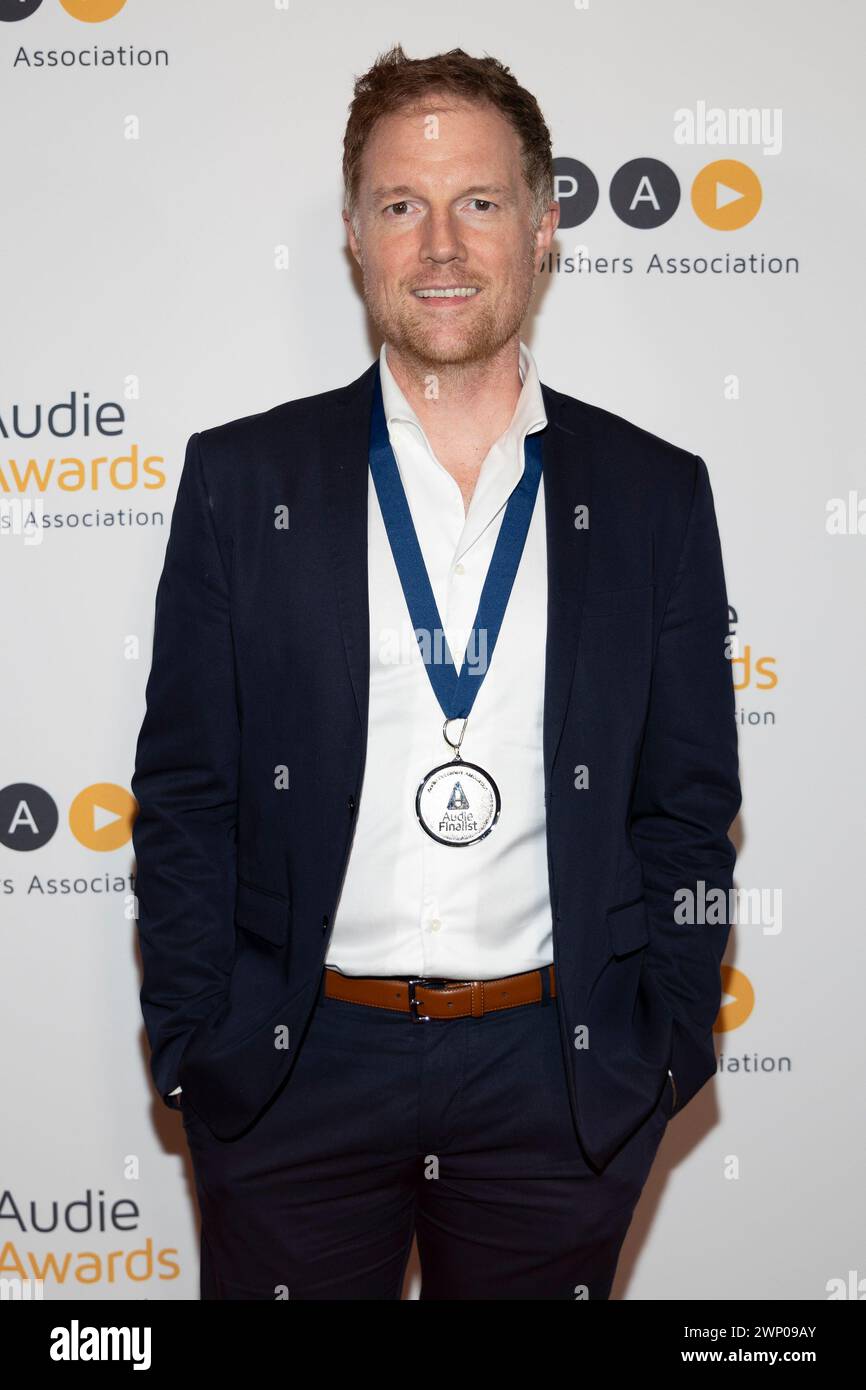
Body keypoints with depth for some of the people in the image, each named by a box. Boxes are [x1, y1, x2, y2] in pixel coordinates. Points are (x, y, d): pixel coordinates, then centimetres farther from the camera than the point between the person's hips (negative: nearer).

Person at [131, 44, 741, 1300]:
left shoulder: (655, 494, 1)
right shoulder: (242, 478, 0)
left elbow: (689, 808, 4)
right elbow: (183, 792, 0)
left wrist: (667, 1052, 0)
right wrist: (190, 1046, -3)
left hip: (559, 1077, 1)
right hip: (292, 1071, 0)